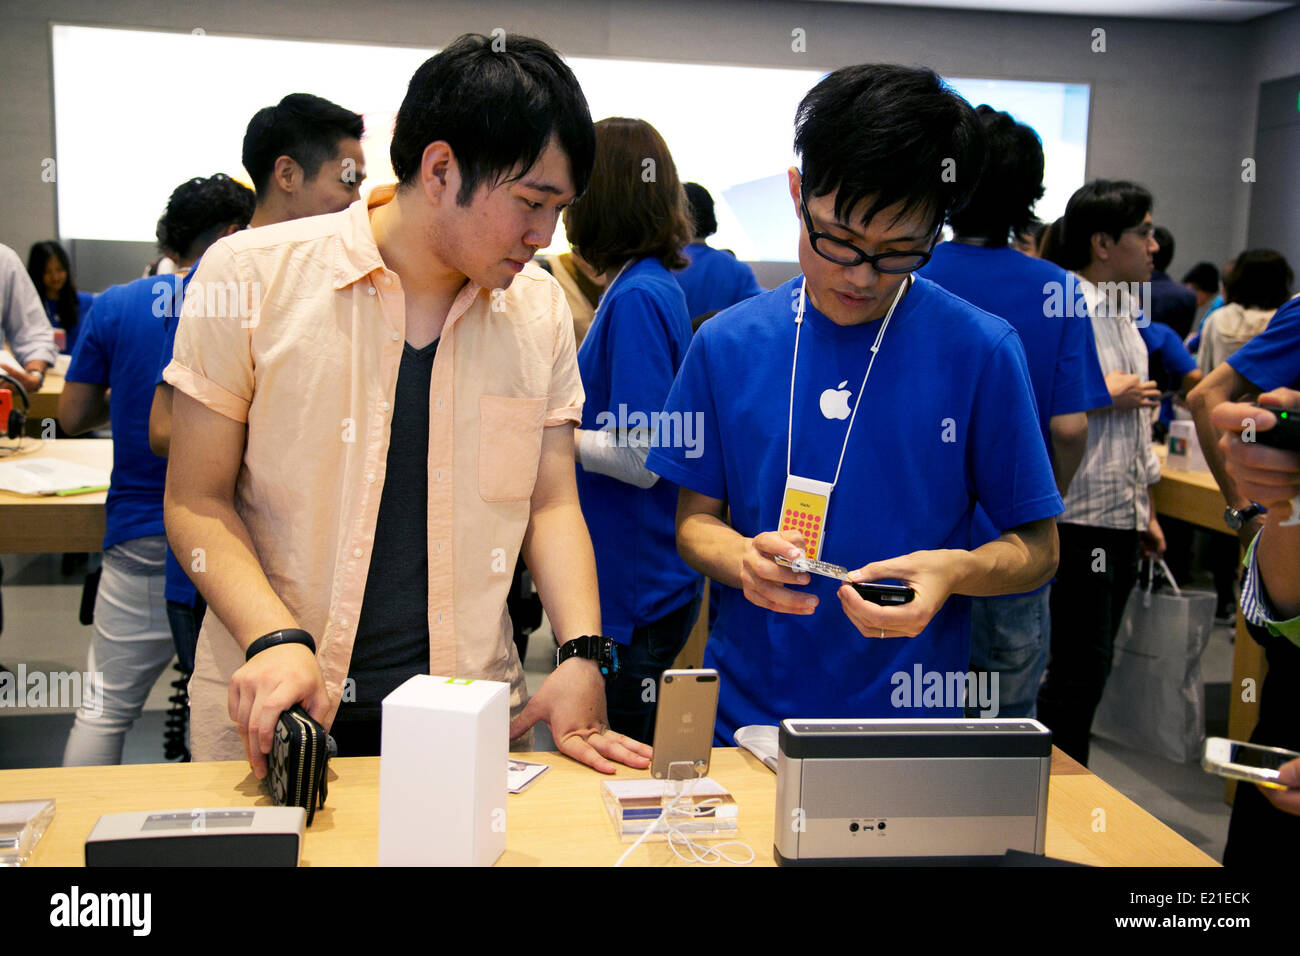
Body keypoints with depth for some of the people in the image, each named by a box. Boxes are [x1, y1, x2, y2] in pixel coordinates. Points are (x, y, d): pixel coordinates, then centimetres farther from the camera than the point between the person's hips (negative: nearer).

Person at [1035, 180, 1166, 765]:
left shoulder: (1121, 312, 16)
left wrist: (1146, 512, 21)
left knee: (1091, 667, 14)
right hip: (1078, 518, -9)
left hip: (1119, 516, 9)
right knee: (1078, 671, -2)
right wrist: (1105, 393, -17)